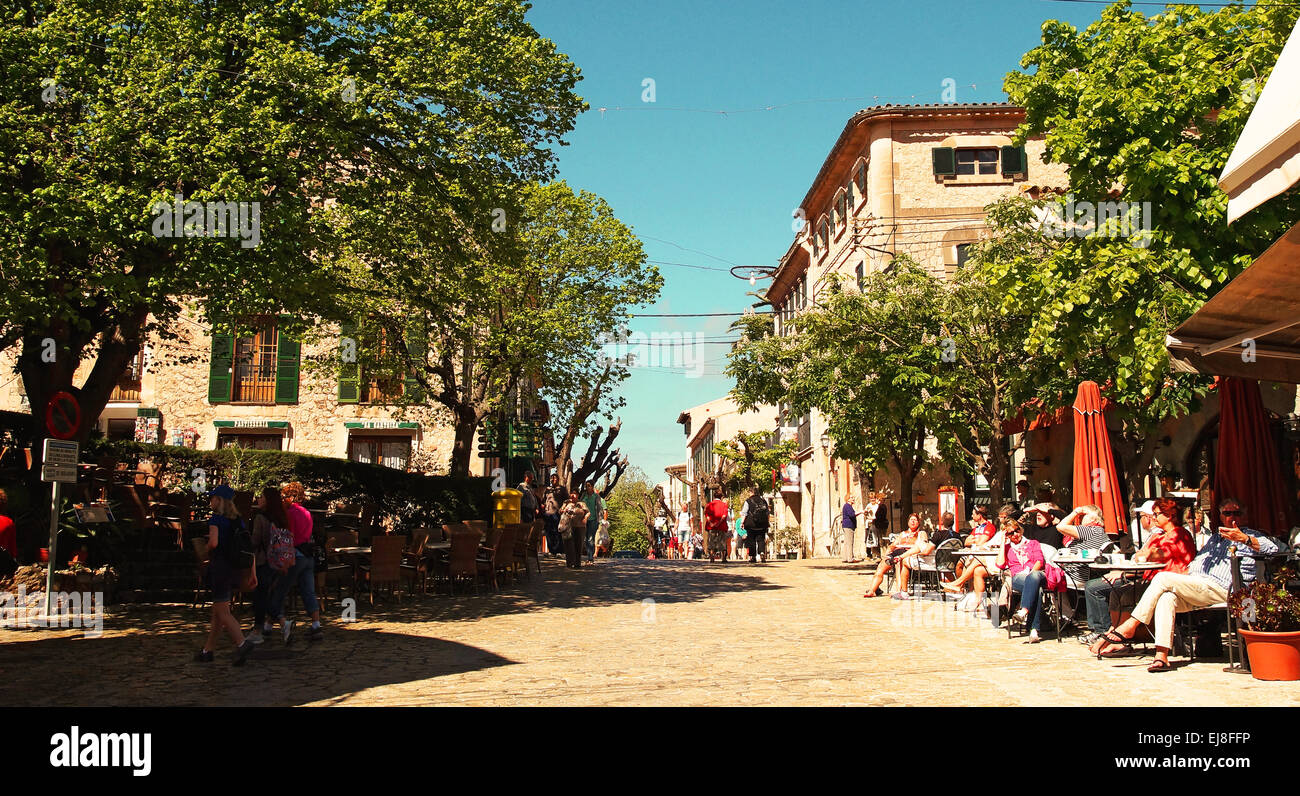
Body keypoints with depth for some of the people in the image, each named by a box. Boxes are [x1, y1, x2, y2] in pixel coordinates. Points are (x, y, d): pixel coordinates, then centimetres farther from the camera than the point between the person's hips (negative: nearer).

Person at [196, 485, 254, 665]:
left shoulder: (216, 519, -9)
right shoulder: (238, 520, 10)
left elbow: (213, 542, -25)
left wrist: (207, 550, -2)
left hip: (219, 568, -7)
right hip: (233, 569, 7)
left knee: (222, 612, -5)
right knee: (218, 611, 14)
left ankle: (242, 643, -22)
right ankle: (207, 651, 21)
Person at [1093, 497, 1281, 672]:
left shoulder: (1250, 536, 14)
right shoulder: (1214, 538, 33)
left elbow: (1272, 549, -7)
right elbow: (1193, 566, 29)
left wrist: (1245, 539, -22)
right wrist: (1179, 578, 10)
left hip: (1221, 590, -6)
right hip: (1195, 588, 6)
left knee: (1163, 578, -24)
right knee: (1166, 597, -29)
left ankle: (1131, 625, -21)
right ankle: (1161, 657, -37)